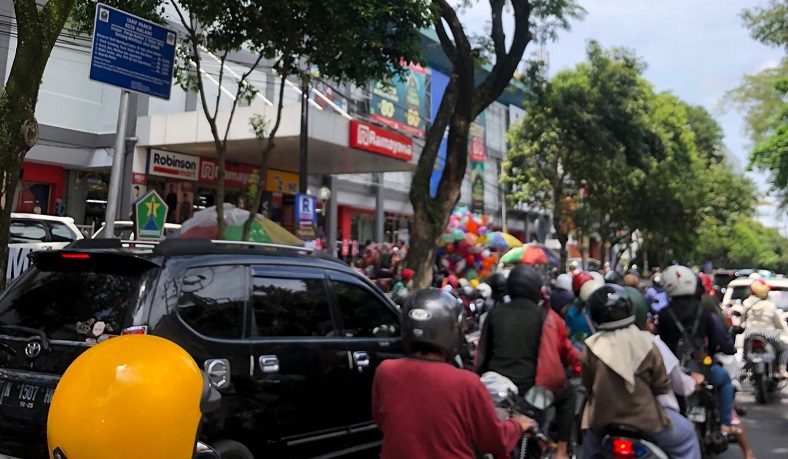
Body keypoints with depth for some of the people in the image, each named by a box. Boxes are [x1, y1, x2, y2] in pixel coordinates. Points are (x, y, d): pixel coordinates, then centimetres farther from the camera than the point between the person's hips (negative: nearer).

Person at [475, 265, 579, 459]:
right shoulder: (546, 316, -5)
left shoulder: (494, 313, 5)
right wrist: (578, 358, 22)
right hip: (529, 389, -3)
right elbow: (566, 352, 1)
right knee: (567, 396, 23)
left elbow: (483, 353, 10)